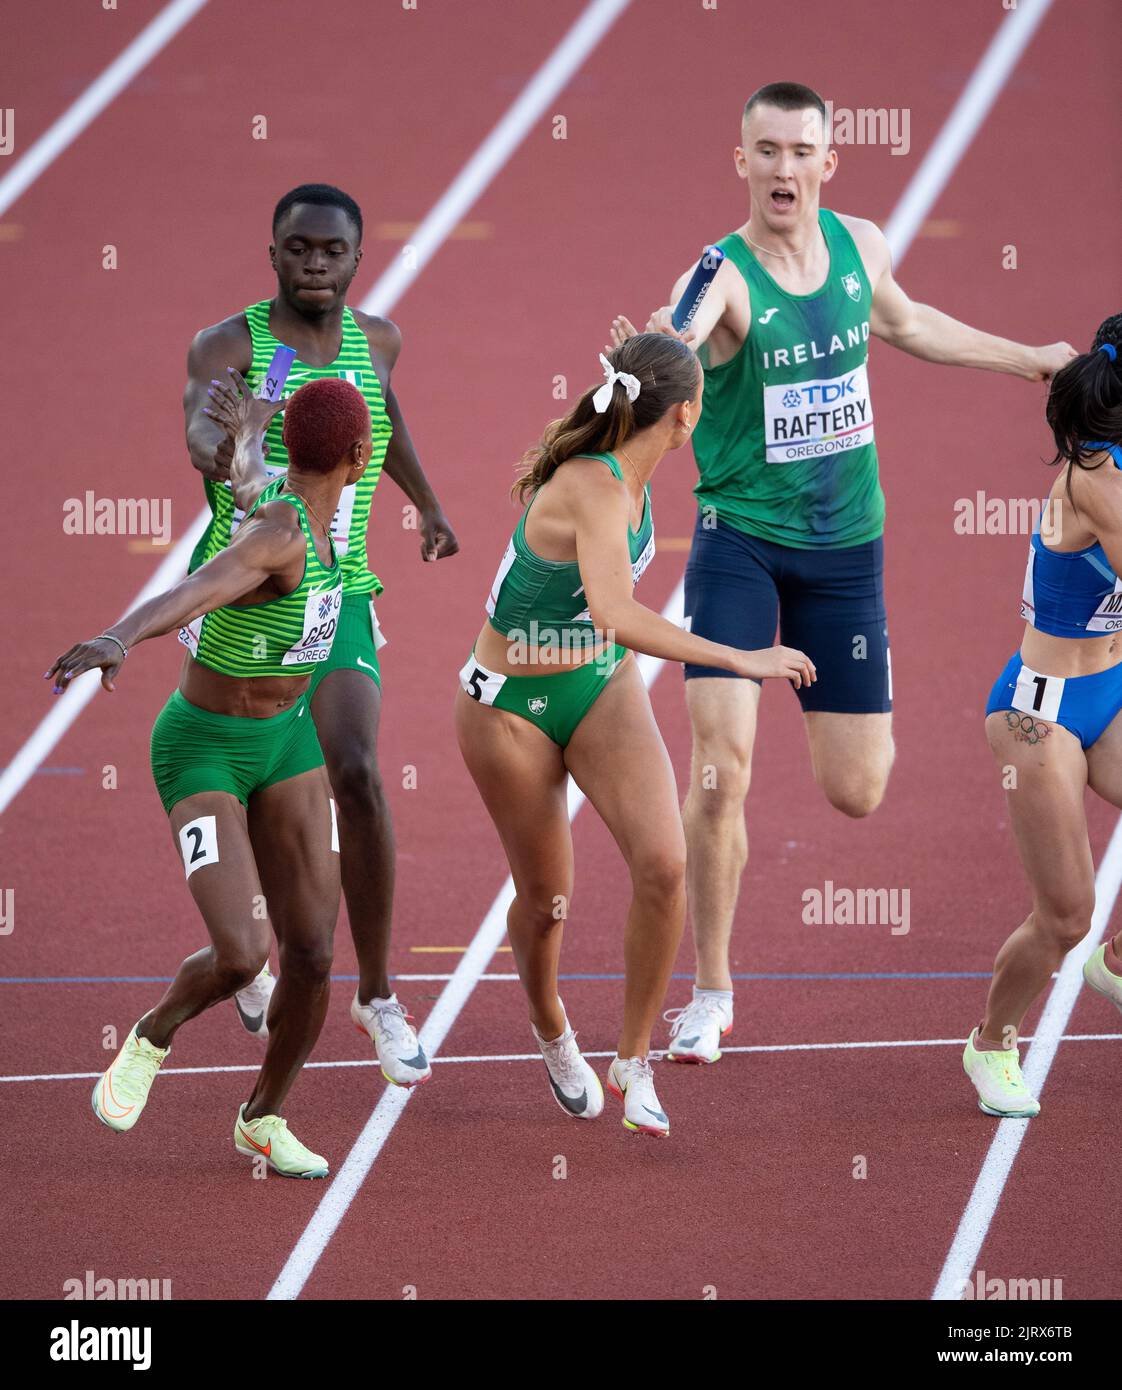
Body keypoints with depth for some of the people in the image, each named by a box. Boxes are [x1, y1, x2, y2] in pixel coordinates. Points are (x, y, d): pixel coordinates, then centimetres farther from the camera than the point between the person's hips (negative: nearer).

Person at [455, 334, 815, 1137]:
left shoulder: (629, 476, -8)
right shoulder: (592, 489, -32)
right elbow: (616, 615, -47)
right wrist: (737, 659, -48)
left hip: (605, 689, 6)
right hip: (513, 709, -6)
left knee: (663, 863, -16)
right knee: (547, 901, 8)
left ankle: (635, 1064, -3)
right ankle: (553, 1032, 41)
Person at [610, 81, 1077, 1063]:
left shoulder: (861, 246, -1)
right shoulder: (725, 279, -19)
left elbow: (902, 322, 22)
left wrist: (1027, 359, 29)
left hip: (846, 546, 4)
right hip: (740, 542, -4)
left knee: (855, 795, 7)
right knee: (721, 769, -16)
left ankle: (870, 727, 47)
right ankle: (711, 996, 1)